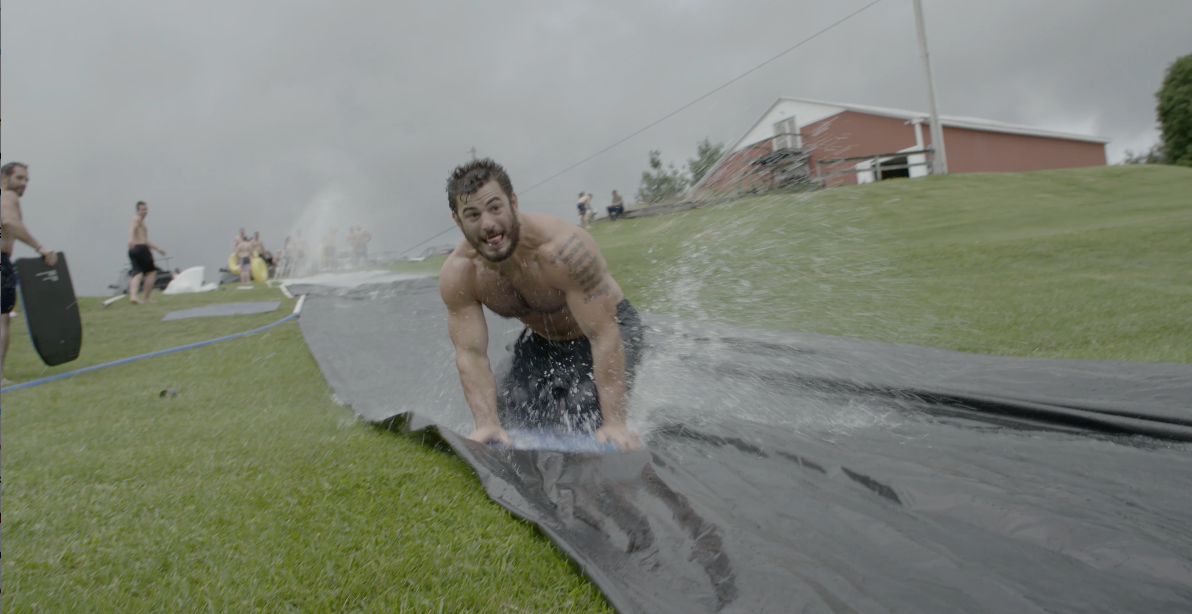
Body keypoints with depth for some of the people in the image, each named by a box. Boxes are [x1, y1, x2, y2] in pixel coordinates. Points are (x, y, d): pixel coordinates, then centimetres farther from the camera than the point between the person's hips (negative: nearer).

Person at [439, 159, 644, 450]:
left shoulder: (563, 248, -37)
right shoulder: (457, 277, -21)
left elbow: (604, 337, -35)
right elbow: (470, 354, -21)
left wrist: (614, 423, -38)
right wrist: (487, 424, -35)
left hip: (609, 327, -5)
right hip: (542, 339, 5)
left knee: (583, 426, -20)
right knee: (509, 423, -1)